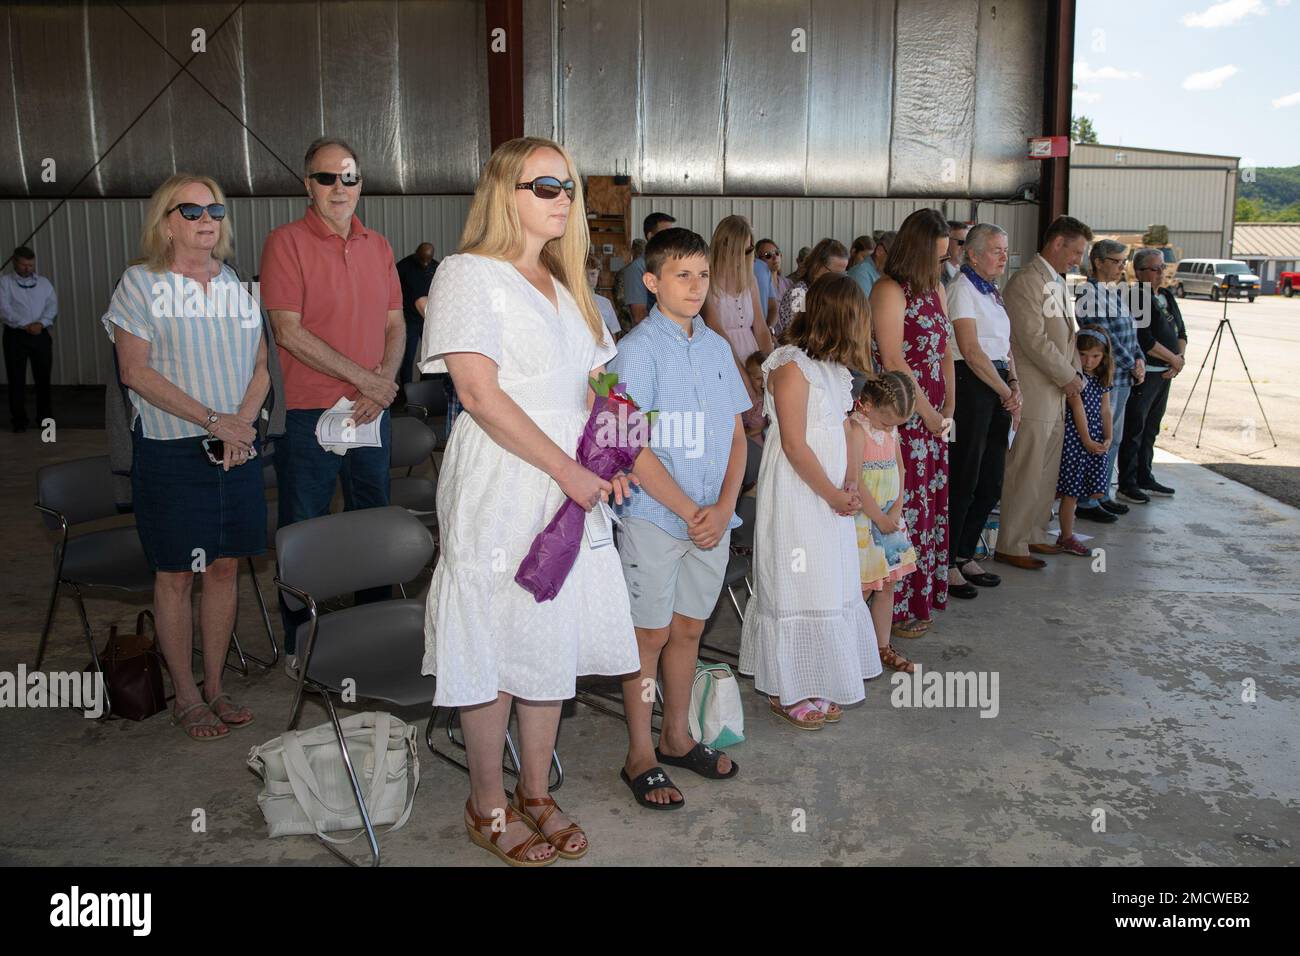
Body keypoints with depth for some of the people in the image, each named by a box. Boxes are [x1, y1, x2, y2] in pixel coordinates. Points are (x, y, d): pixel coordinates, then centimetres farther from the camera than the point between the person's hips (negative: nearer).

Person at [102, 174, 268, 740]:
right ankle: (186, 697, 16)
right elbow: (135, 371, -10)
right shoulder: (140, 284, -2)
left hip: (237, 449, 4)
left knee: (224, 567, 8)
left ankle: (214, 687, 22)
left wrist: (243, 421, -9)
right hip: (170, 452, -4)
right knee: (175, 575, 3)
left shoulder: (236, 286, 12)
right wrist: (211, 419, -17)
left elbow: (260, 368, 10)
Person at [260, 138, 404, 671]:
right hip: (307, 412, -5)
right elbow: (288, 331, -14)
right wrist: (362, 377, -16)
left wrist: (385, 378, -8)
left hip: (371, 411, 5)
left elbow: (395, 324, 11)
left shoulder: (378, 247, 11)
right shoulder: (286, 242, -6)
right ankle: (299, 643, 20)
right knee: (303, 532, 6)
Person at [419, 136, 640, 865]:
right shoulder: (470, 274, -6)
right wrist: (567, 469, -18)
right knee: (497, 647, 2)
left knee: (555, 638, 12)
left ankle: (536, 793, 28)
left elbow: (593, 388, 18)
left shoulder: (566, 285, 18)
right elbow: (481, 394, -16)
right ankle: (488, 807, 20)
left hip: (572, 485, 7)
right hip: (500, 485, -7)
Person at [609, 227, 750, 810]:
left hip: (712, 517, 5)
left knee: (688, 627, 15)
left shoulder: (717, 347, 9)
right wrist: (691, 512, -13)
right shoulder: (638, 349, -9)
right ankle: (640, 757, 17)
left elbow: (737, 433, 9)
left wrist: (723, 507, -6)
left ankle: (677, 736, 31)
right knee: (650, 633, 4)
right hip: (655, 516, -5)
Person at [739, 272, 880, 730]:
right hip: (796, 497, -9)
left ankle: (817, 686, 26)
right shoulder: (792, 365, -17)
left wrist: (850, 484, -1)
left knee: (830, 585, 13)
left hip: (831, 495, 9)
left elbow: (845, 427, 13)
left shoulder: (834, 367, 11)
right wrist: (833, 494, -13)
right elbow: (794, 444, -19)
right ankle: (787, 691, 12)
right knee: (795, 588, -1)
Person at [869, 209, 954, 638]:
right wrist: (928, 413, -12)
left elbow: (945, 350, 16)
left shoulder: (935, 287, 16)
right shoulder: (889, 290, -10)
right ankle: (895, 606, 7)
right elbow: (894, 361, -16)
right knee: (902, 507, -3)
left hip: (932, 416, 8)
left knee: (931, 502, 12)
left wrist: (948, 407, 5)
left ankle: (920, 597, 24)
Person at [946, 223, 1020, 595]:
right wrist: (1006, 391, -10)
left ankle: (965, 555, 24)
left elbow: (1005, 345, 19)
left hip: (997, 388, 9)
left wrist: (1014, 384, 3)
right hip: (970, 384, -9)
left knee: (991, 483, 12)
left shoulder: (993, 291, 19)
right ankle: (947, 564, 6)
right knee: (963, 480, -4)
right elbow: (971, 351, -15)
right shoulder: (962, 289, -8)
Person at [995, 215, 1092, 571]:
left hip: (1056, 392, 10)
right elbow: (1034, 339, -19)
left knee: (1046, 471, 15)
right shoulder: (1025, 282, -14)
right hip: (1034, 394, -10)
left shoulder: (1059, 284, 18)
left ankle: (1033, 534, 26)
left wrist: (1073, 374, 8)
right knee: (1025, 473, -5)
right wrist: (1068, 377, -12)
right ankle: (1010, 545, 3)